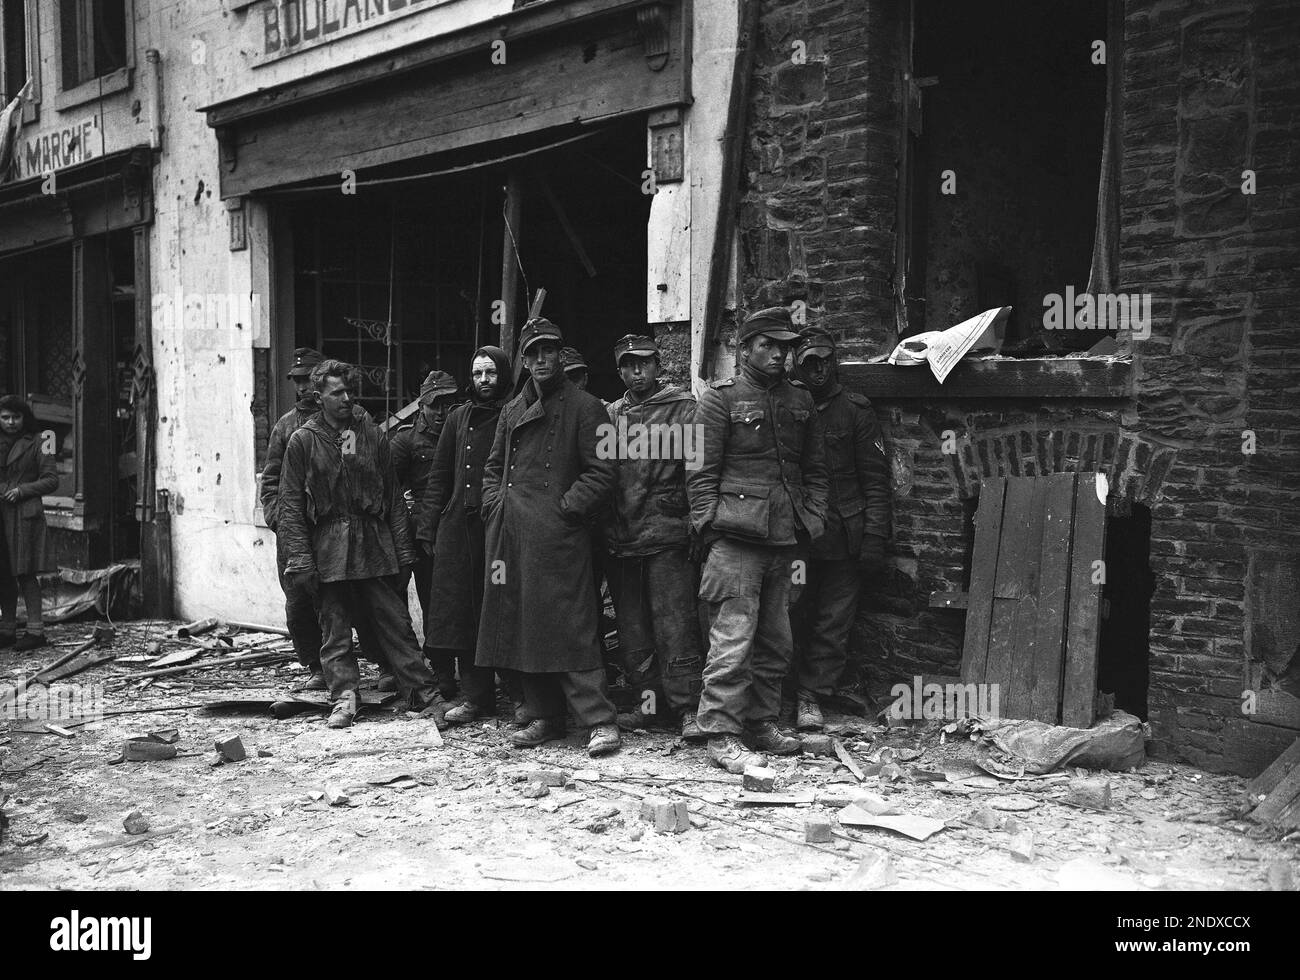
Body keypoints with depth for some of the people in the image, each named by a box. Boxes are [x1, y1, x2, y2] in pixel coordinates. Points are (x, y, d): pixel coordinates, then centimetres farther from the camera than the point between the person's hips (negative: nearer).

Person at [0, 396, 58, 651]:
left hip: (24, 513, -5)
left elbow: (51, 480, -1)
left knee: (24, 572, -8)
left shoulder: (37, 442, 1)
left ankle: (35, 630, -6)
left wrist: (22, 490, -12)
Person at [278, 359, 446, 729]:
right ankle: (343, 700, 14)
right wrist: (300, 557, -8)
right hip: (329, 548, -1)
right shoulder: (303, 441, 1)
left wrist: (403, 549, 4)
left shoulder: (373, 435, 7)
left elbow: (393, 496, 9)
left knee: (396, 621, 2)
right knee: (335, 628, 5)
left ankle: (426, 695, 5)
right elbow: (291, 504, 0)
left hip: (374, 543, 1)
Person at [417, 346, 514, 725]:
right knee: (464, 614, 3)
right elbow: (439, 478, 16)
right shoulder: (459, 418, 15)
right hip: (458, 528, 4)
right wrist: (426, 527, 10)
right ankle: (474, 696, 11)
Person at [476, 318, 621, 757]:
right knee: (522, 625, 8)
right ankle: (544, 717, 18)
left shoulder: (584, 407, -1)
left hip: (558, 534, -7)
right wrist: (495, 505, 9)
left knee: (570, 629, -9)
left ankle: (600, 720, -4)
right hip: (511, 535, 7)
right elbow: (493, 467, 25)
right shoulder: (512, 411, 18)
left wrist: (565, 508, -13)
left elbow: (601, 473, -6)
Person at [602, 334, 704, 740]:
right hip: (620, 537, 5)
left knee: (674, 623, -7)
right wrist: (605, 527, 9)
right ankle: (648, 698, 19)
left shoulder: (683, 407, 2)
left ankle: (687, 706, -4)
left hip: (666, 536, -5)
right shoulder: (611, 414, 16)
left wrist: (696, 518, -14)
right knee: (631, 627, 9)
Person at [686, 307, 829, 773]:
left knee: (776, 641, 11)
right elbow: (701, 473, -3)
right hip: (735, 539, -6)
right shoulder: (720, 398, 0)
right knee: (733, 637, -9)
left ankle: (762, 723, 23)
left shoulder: (800, 402, 17)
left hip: (784, 541, 6)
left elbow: (814, 469, 20)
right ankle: (721, 735, -3)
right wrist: (709, 526, -10)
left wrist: (811, 520, 8)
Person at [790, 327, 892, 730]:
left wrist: (874, 538, -6)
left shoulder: (855, 411, 3)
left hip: (842, 539, -1)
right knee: (793, 618, 3)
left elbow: (875, 480, 1)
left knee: (833, 624, 2)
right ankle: (798, 695, 13)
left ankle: (811, 696, 11)